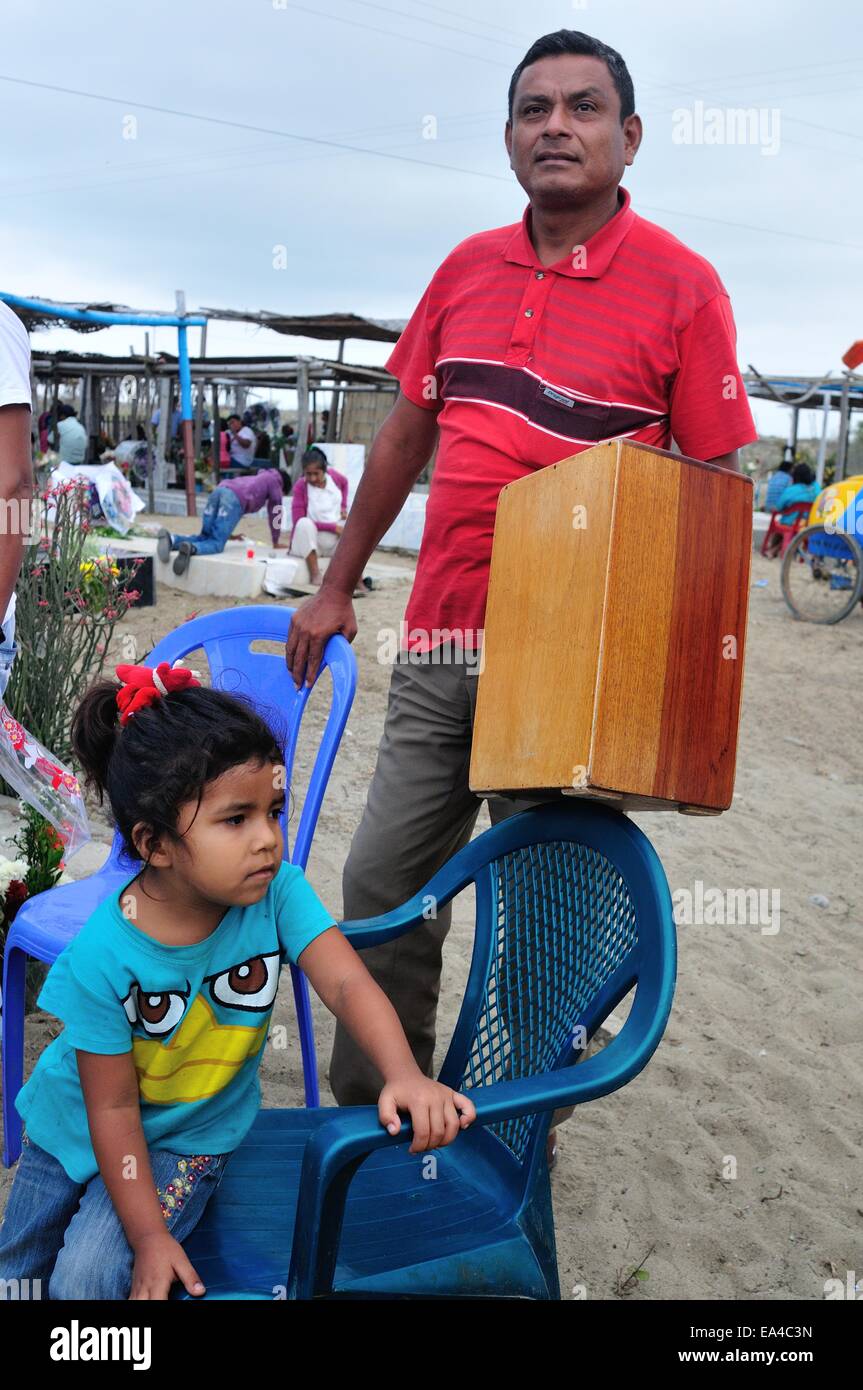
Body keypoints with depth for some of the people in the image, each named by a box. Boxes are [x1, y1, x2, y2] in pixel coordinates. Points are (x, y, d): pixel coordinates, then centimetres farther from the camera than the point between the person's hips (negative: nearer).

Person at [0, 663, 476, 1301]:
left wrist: (405, 1074, -53)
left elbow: (347, 982, -34)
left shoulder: (278, 891, -26)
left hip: (188, 1136, 0)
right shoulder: (104, 955, -31)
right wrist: (150, 1238, -19)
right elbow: (113, 1108, -22)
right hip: (80, 1121, 1)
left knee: (89, 1278, -15)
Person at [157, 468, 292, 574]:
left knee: (205, 537, 9)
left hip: (218, 490, 7)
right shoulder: (274, 480, 25)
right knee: (217, 543, -13)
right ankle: (190, 548, -43)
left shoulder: (257, 478, 43)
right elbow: (275, 512, 22)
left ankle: (172, 540, -17)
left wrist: (228, 533, 45)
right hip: (234, 498, -7)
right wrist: (275, 542, 30)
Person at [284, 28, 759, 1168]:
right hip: (437, 644, 5)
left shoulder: (679, 285, -4)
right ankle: (366, 1114, 33)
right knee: (382, 885, 12)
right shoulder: (468, 269, 10)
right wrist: (337, 585, 18)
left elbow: (721, 484, -6)